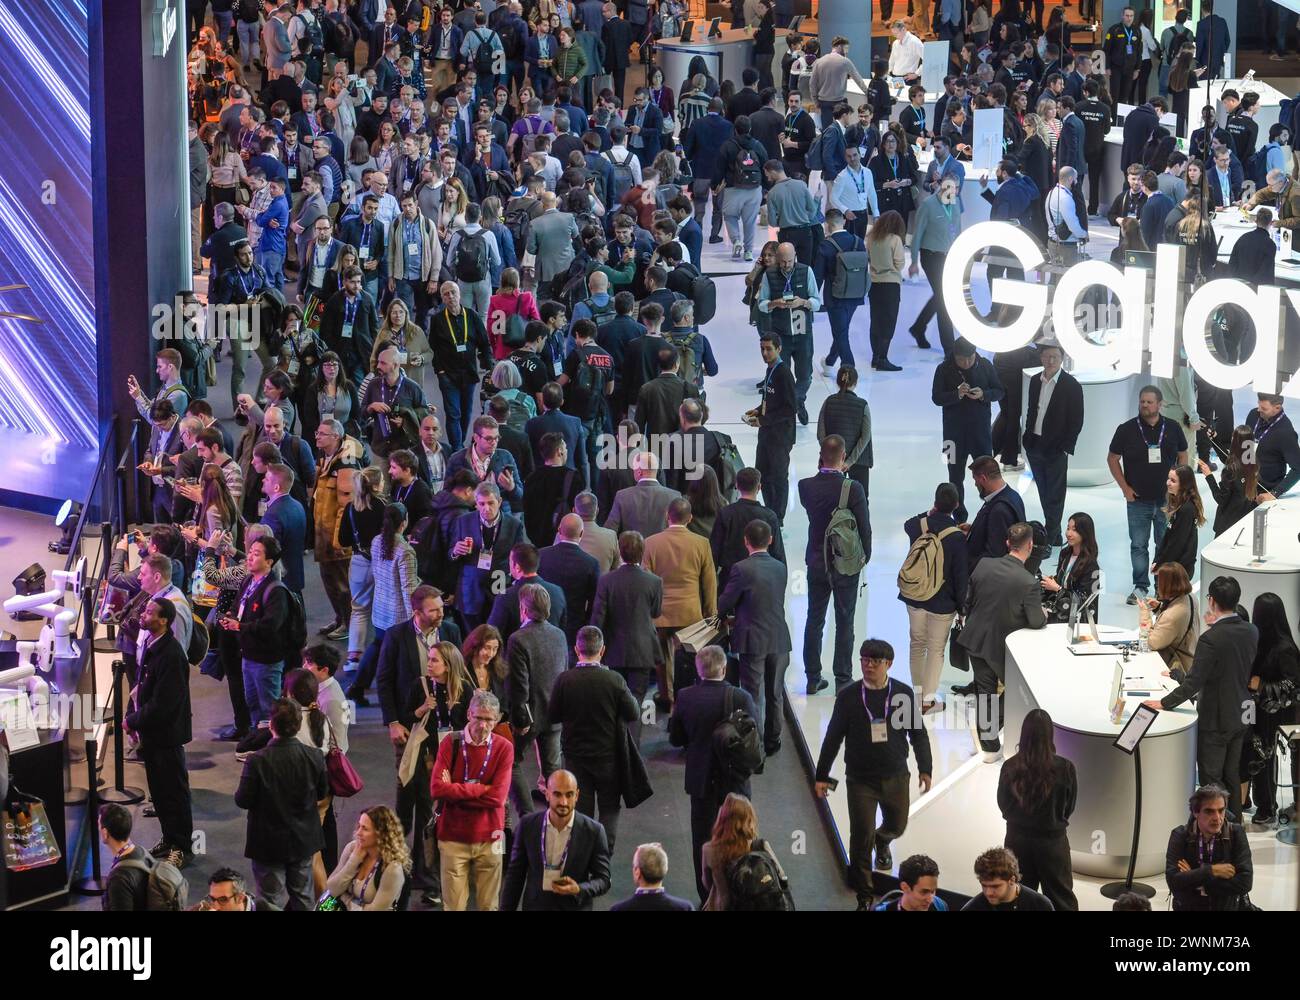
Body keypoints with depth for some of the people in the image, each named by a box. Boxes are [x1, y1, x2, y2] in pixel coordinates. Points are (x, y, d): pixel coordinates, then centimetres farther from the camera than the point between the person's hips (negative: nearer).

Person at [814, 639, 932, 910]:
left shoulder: (903, 693, -6)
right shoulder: (848, 696, -9)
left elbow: (918, 733, 5)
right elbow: (833, 737, -1)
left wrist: (925, 768, 4)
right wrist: (821, 776, 2)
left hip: (896, 776, 2)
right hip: (860, 779, -2)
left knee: (896, 826, 20)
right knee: (861, 838, -2)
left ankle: (882, 842, 58)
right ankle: (864, 897, 11)